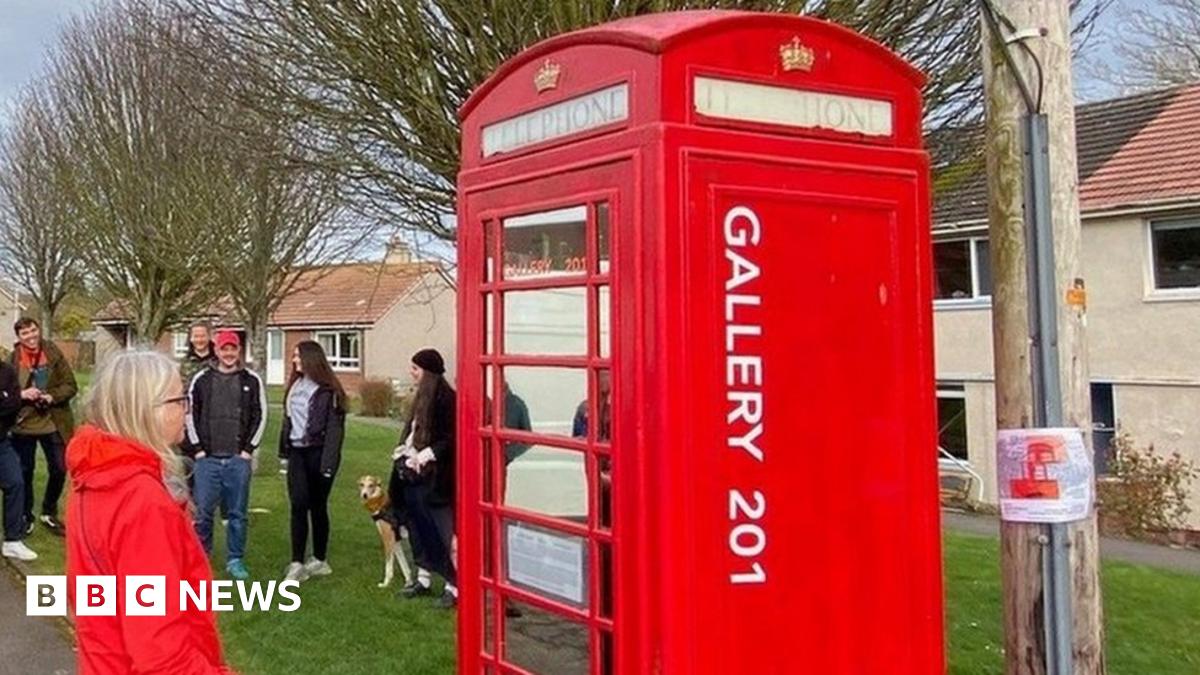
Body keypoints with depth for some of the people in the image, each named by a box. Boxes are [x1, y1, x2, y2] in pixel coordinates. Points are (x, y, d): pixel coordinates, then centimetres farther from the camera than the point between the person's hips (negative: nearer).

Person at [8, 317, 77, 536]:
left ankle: (49, 513, 29)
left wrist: (51, 397, -19)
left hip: (53, 424, 1)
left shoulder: (54, 354, -2)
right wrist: (21, 394, -19)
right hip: (23, 424, -1)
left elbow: (70, 385, -2)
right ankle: (26, 517, 26)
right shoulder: (13, 359, -3)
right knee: (25, 472, 9)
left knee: (59, 470, 7)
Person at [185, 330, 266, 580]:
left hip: (238, 459, 0)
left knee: (237, 513, 5)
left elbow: (260, 416, 4)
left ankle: (235, 560, 16)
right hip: (207, 459, 0)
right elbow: (190, 415, 7)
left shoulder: (252, 381, 3)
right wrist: (197, 448, 1)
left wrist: (248, 449, -1)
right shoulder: (201, 380, 5)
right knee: (202, 511, 2)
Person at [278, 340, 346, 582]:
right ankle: (297, 563, -5)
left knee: (317, 507, 4)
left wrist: (329, 463, -18)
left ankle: (320, 560, 17)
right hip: (297, 453, 5)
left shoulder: (328, 391, -9)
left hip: (318, 453, -5)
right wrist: (284, 449, 11)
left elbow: (335, 428, -13)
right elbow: (288, 419, 18)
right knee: (298, 506, -4)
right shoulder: (295, 387, 12)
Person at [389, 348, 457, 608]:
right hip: (415, 475, 10)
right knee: (419, 529, 17)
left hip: (435, 478, -10)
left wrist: (428, 454, -21)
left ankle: (454, 586, 1)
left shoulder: (445, 398, -14)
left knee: (443, 531, -6)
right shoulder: (422, 398, 14)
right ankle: (423, 579, 28)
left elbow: (451, 438, -18)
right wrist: (404, 451, 6)